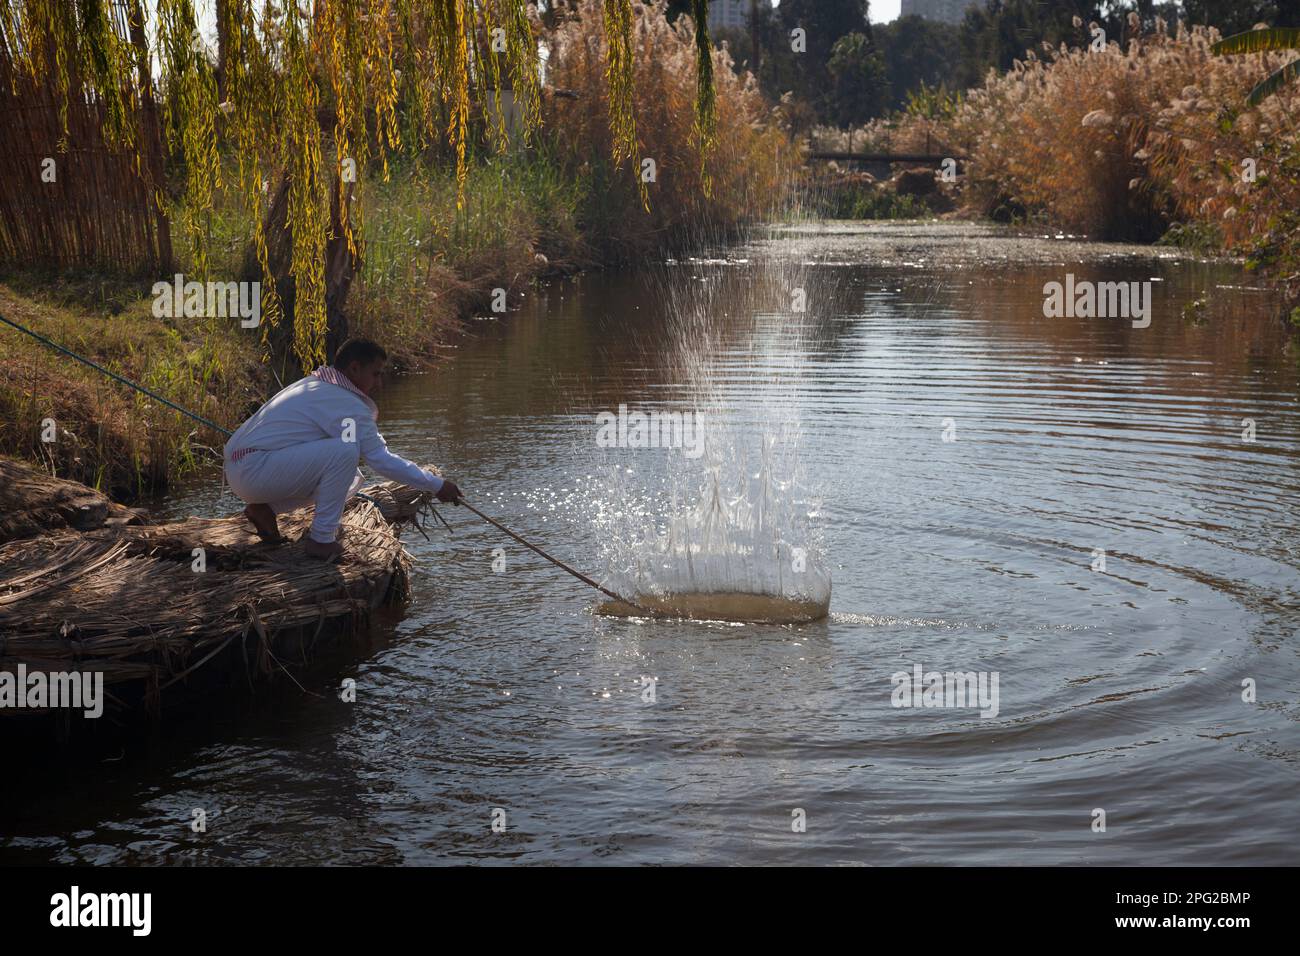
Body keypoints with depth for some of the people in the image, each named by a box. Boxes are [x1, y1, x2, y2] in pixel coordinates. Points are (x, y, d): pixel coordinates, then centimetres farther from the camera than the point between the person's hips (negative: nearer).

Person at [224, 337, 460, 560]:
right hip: (253, 470, -10)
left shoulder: (312, 385, 19)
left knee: (350, 479, 15)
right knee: (345, 451, -23)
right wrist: (437, 485, -6)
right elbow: (383, 461, -13)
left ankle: (265, 509, 9)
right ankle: (321, 539, -16)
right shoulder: (348, 405, -12)